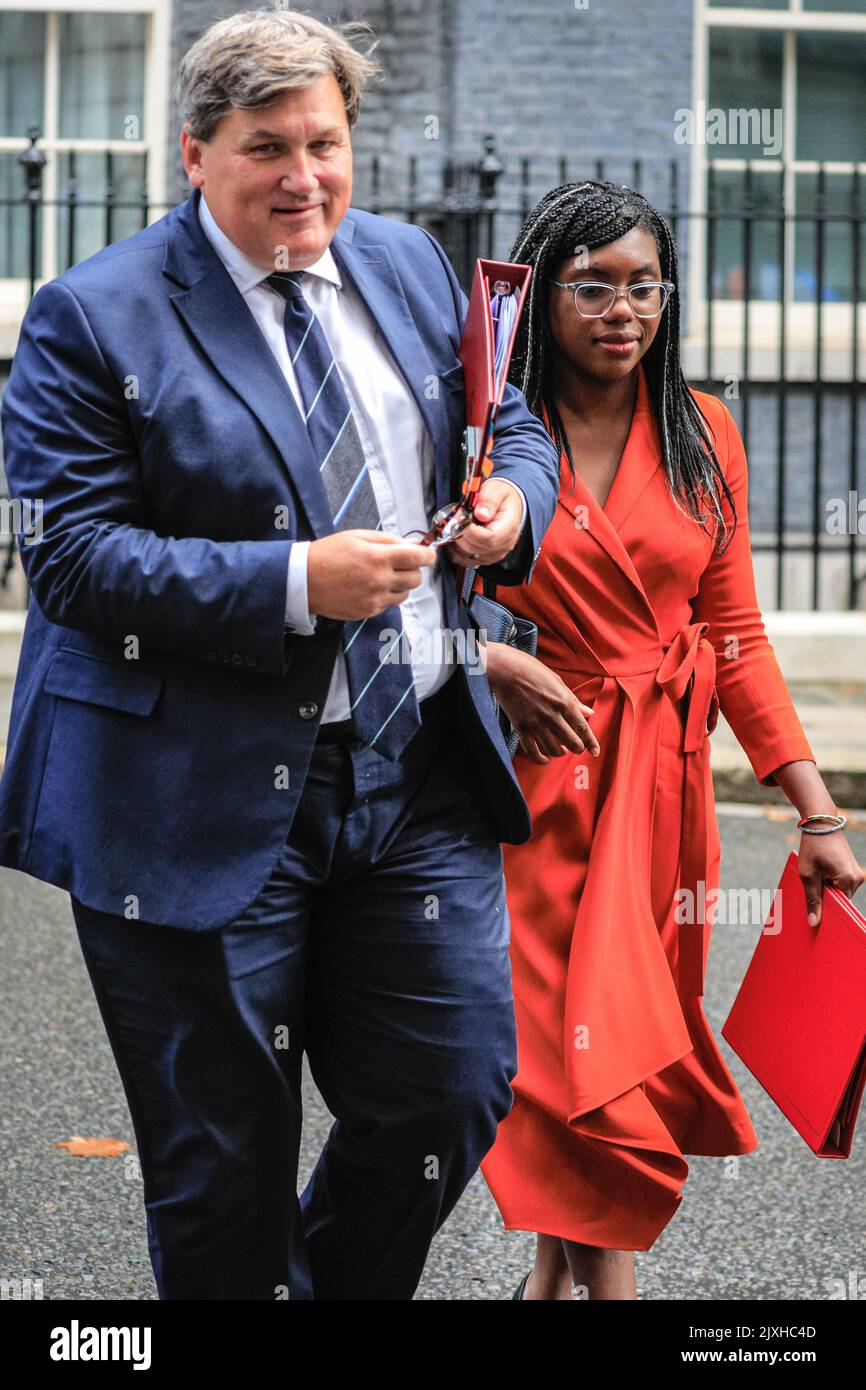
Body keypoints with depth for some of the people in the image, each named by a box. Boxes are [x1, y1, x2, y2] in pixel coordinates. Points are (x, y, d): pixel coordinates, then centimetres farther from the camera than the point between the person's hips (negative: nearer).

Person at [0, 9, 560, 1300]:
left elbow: (510, 423, 21)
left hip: (419, 769, 5)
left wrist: (515, 496, -4)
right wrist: (296, 584, -23)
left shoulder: (411, 264, 10)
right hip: (203, 802, -5)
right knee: (223, 1167, 6)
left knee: (456, 1092, 9)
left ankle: (335, 1285, 35)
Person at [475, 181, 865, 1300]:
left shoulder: (702, 435, 5)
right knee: (581, 1040, -8)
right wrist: (494, 663, -21)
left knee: (638, 1032, 7)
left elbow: (735, 637, 7)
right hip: (536, 764, -4)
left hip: (665, 778, 4)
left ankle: (556, 1268, 22)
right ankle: (605, 1279, 1)